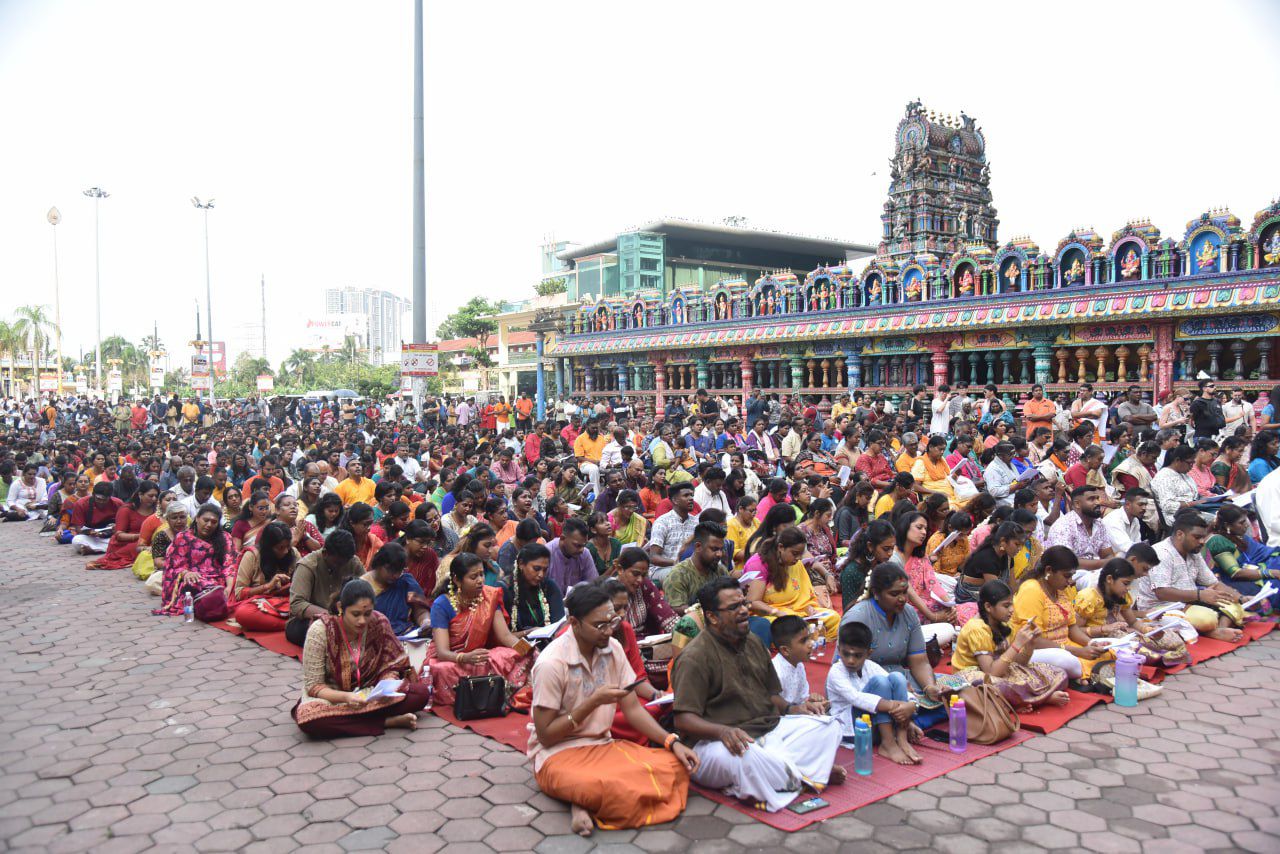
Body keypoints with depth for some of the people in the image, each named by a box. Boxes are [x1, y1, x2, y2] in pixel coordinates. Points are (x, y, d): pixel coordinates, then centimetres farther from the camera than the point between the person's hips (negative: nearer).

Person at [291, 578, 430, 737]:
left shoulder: (380, 623, -11)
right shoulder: (320, 630, -18)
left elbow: (390, 667, -1)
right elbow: (313, 686, -15)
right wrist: (346, 697, -33)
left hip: (370, 692, 2)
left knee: (422, 693, -20)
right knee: (309, 719, -37)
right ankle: (388, 721, -25)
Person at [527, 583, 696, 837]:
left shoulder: (613, 648, 1)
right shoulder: (551, 664, -18)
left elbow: (632, 709, 5)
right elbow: (546, 736, -14)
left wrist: (672, 742, -8)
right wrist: (594, 701, -21)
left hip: (603, 745, 8)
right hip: (558, 753, -8)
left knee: (674, 766, -18)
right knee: (611, 788, -41)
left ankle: (585, 803, -12)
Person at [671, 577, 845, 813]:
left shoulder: (753, 643, 15)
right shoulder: (695, 658, -12)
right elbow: (684, 719, -18)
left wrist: (790, 709, 3)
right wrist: (723, 731, -34)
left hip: (769, 730, 8)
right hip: (714, 741, -8)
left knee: (829, 725, -5)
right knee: (744, 758, -41)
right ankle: (809, 772, -16)